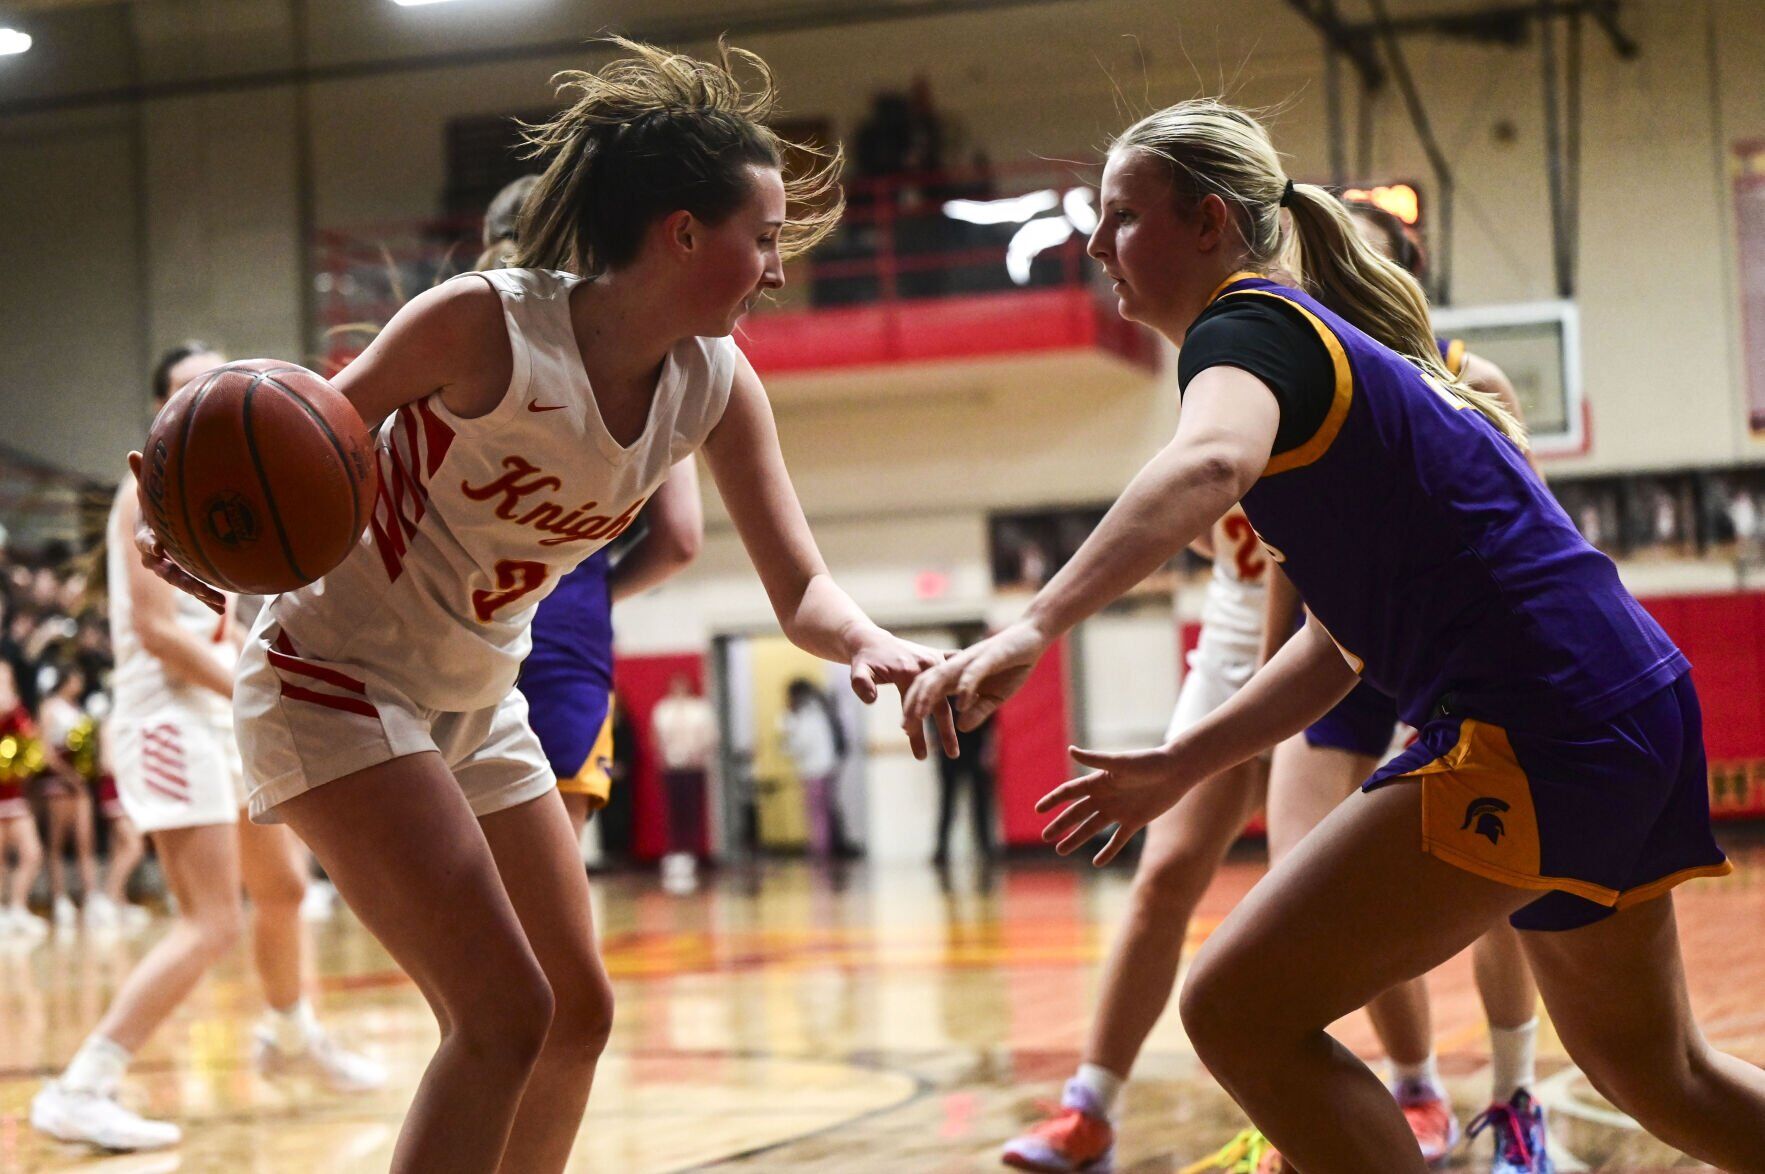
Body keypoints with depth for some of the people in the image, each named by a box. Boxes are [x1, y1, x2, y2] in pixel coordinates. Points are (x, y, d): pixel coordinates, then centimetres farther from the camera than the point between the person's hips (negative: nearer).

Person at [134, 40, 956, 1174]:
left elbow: (801, 587, -8)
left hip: (477, 702, 8)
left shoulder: (717, 386, -7)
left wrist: (868, 643, -31)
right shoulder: (488, 323, -25)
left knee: (579, 1012, 13)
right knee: (505, 1015, -18)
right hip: (334, 683, -8)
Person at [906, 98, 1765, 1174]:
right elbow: (1345, 640, 24)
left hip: (1531, 725, -10)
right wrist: (1181, 767, 20)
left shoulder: (1243, 327, -8)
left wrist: (1035, 627, -45)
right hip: (1628, 706, 10)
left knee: (1240, 1010, -12)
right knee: (1655, 1075, 26)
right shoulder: (1331, 345, 21)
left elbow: (1211, 461, -34)